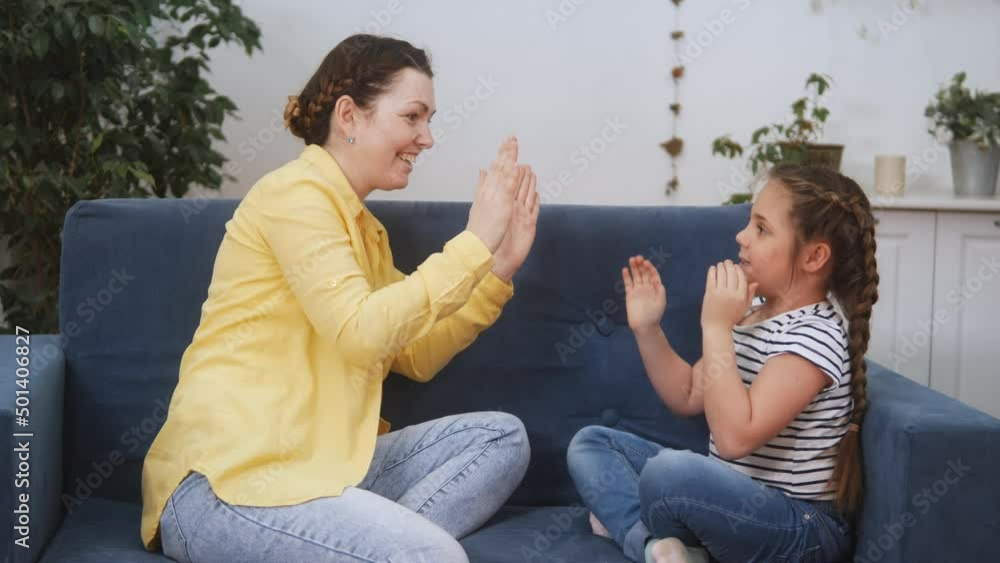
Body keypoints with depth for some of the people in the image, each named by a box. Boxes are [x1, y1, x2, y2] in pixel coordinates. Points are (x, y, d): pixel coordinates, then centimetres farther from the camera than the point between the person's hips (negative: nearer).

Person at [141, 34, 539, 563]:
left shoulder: (366, 229, 19)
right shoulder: (295, 193, -9)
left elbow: (415, 356, 13)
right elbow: (360, 334, -21)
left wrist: (498, 268, 4)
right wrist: (473, 243, -17)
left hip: (315, 459, 10)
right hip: (227, 479, -10)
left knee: (501, 437, 0)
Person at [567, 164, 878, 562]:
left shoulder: (815, 337, -21)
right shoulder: (752, 314, 7)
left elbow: (734, 438, -30)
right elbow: (688, 398, 14)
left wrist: (716, 327, -26)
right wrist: (647, 328, 1)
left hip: (801, 529, -10)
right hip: (733, 499, 10)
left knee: (670, 470, -38)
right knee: (591, 443, 9)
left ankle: (630, 523, -5)